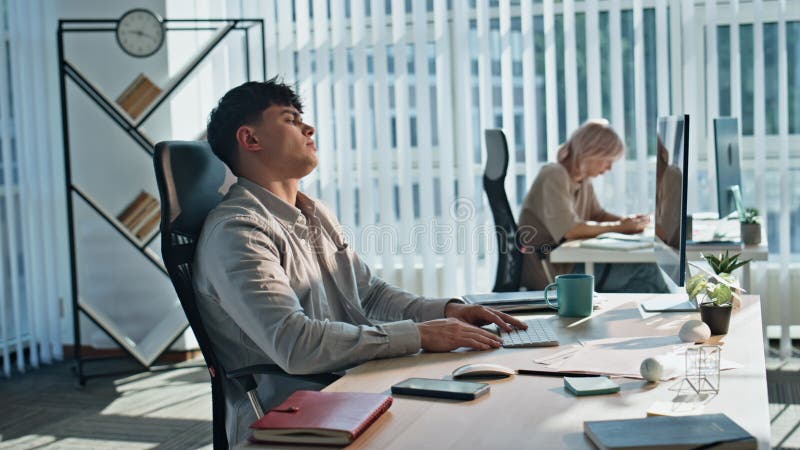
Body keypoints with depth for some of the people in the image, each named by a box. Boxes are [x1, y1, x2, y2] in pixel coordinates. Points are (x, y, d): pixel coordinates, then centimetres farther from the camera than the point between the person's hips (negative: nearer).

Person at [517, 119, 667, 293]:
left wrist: (628, 221, 1)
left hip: (569, 261, 9)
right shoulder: (554, 176, -16)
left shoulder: (584, 181, 11)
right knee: (645, 269, -16)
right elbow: (570, 229, -25)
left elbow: (596, 214, 21)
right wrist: (618, 227, -17)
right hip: (549, 271, -9)